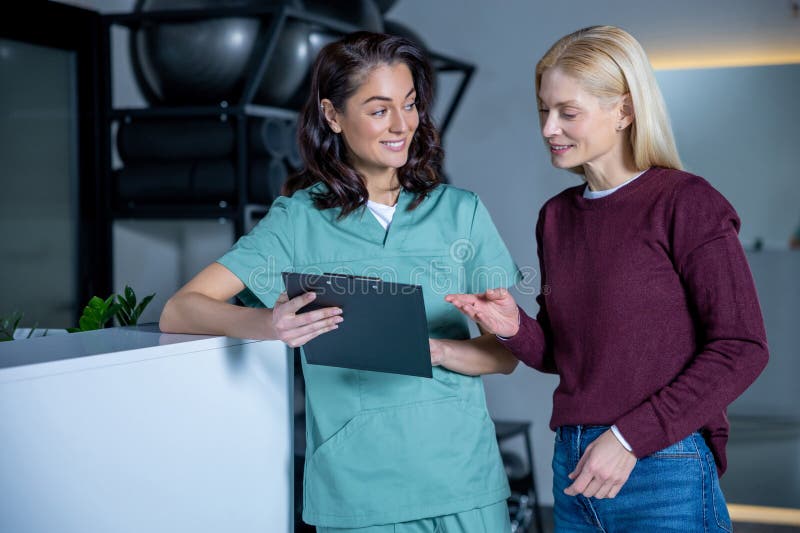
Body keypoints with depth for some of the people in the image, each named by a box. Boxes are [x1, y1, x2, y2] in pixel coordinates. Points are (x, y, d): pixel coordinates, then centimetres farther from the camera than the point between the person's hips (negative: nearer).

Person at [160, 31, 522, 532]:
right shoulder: (298, 220, 0)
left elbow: (506, 351, 4)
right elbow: (179, 311, -8)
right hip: (355, 491, -1)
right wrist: (268, 324, -27)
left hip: (464, 485, 2)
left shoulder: (461, 212, 5)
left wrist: (437, 351, -18)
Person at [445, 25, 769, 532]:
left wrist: (630, 438, -17)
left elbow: (742, 348, -12)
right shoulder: (556, 216, 9)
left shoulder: (687, 204, -9)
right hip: (573, 466, 6)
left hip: (663, 471, -6)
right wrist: (516, 329, -6)